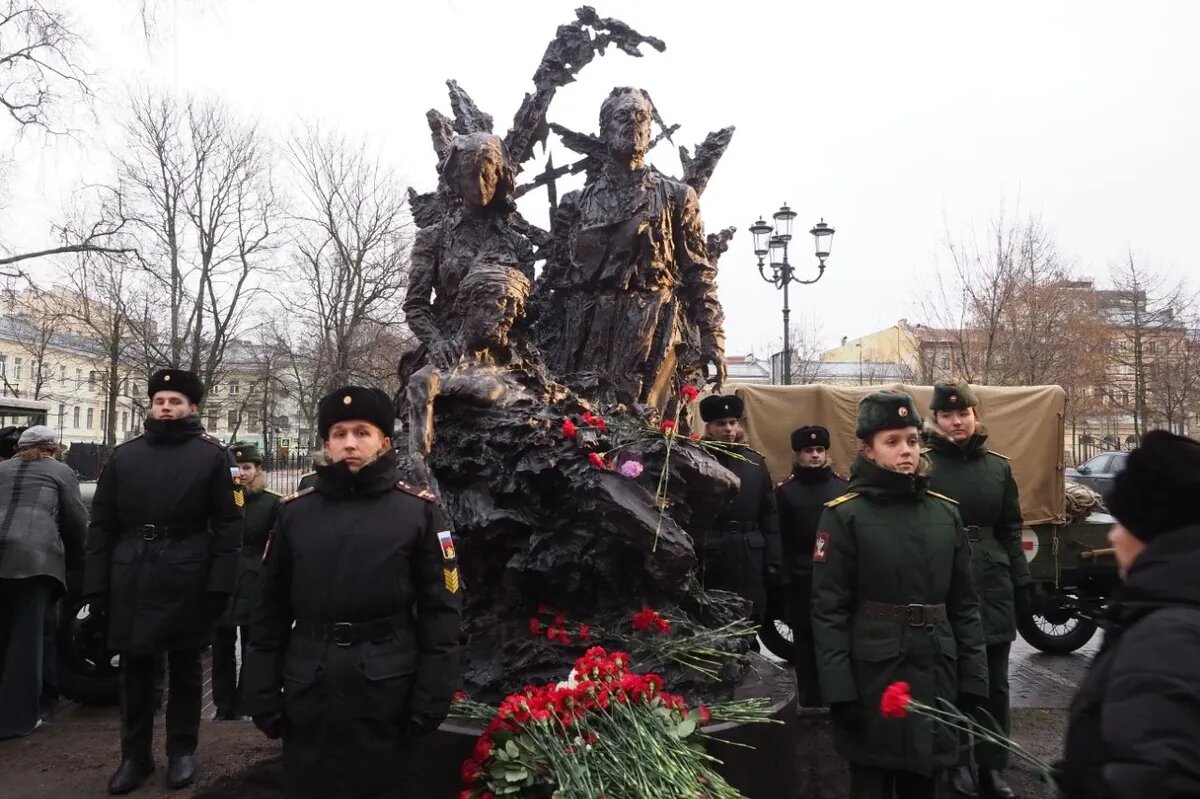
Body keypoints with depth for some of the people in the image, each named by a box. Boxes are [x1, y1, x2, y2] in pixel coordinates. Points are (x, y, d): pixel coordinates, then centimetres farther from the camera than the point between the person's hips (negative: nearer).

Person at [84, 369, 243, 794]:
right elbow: (102, 524, 8)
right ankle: (135, 755, 26)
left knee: (184, 667, 10)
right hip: (131, 580, 3)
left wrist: (219, 584, -12)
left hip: (187, 581, -3)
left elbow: (228, 525, -5)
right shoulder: (124, 455, 8)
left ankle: (182, 751, 25)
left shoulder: (214, 456, -2)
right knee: (134, 668, 12)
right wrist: (96, 583, 1)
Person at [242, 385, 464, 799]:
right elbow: (271, 612, 8)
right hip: (308, 691, 3)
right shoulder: (294, 512, 5)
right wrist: (263, 695, 4)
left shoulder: (418, 511, -4)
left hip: (386, 692, -2)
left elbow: (440, 613, -6)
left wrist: (430, 703, -9)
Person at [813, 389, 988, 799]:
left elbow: (964, 604, 10)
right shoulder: (844, 515, -8)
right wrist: (839, 690, -14)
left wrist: (973, 677, 5)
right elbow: (829, 609, -10)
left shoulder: (946, 512, 6)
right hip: (872, 675, -4)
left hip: (936, 673, 4)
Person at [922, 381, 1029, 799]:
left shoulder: (998, 466, 8)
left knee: (994, 682, 11)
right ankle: (957, 762, 23)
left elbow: (1011, 531, 12)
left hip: (993, 585, 4)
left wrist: (1023, 582, 9)